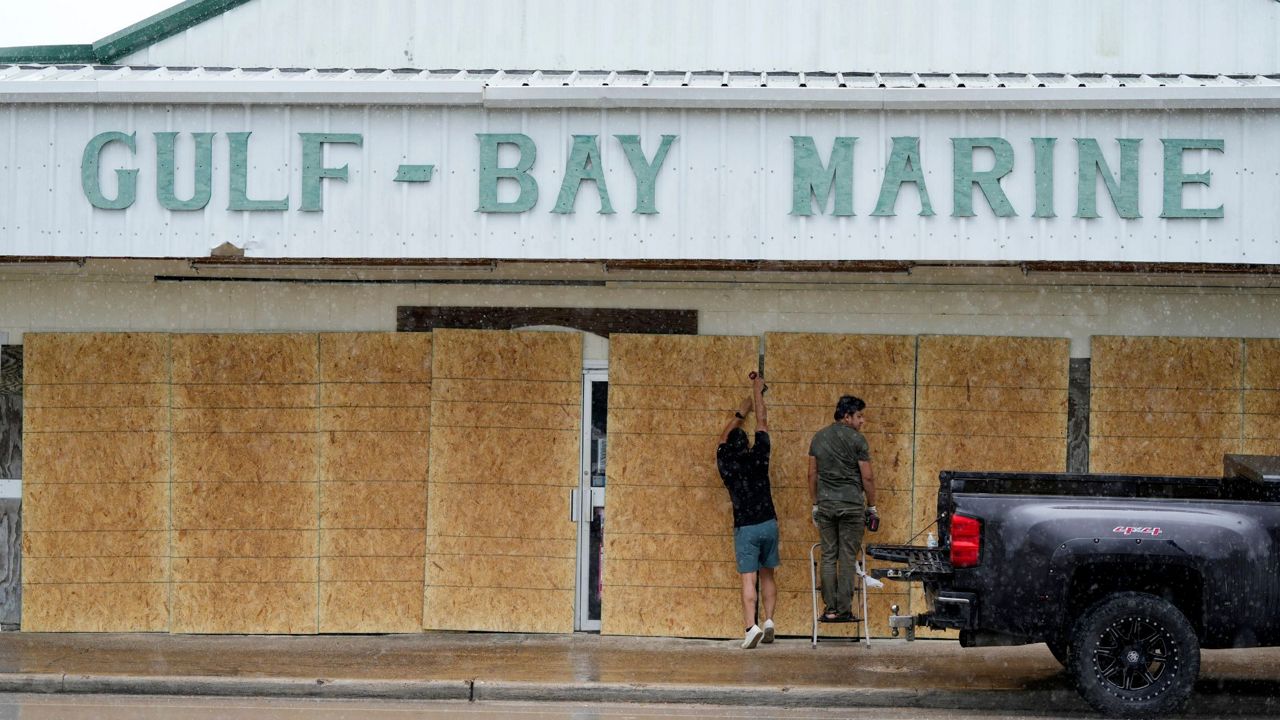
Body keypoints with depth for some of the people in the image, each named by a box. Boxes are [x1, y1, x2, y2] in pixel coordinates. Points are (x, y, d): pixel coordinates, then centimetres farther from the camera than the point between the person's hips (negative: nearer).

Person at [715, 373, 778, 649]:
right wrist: (758, 392, 25)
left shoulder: (726, 463, -1)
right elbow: (762, 423, 13)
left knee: (748, 578, -8)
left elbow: (724, 437, 21)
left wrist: (740, 414, 34)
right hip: (768, 523, 2)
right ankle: (768, 621, 7)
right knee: (767, 575, 14)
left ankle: (751, 627, -20)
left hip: (745, 527, -2)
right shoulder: (758, 457, -1)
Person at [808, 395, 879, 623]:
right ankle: (844, 610, 0)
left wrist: (815, 504, 18)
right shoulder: (857, 439, -6)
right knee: (848, 558, 0)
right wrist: (871, 507, 4)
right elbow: (867, 477, -6)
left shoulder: (819, 438, 9)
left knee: (828, 557, 7)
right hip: (852, 505, -4)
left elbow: (812, 474, 11)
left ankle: (830, 609, 5)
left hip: (825, 504, 4)